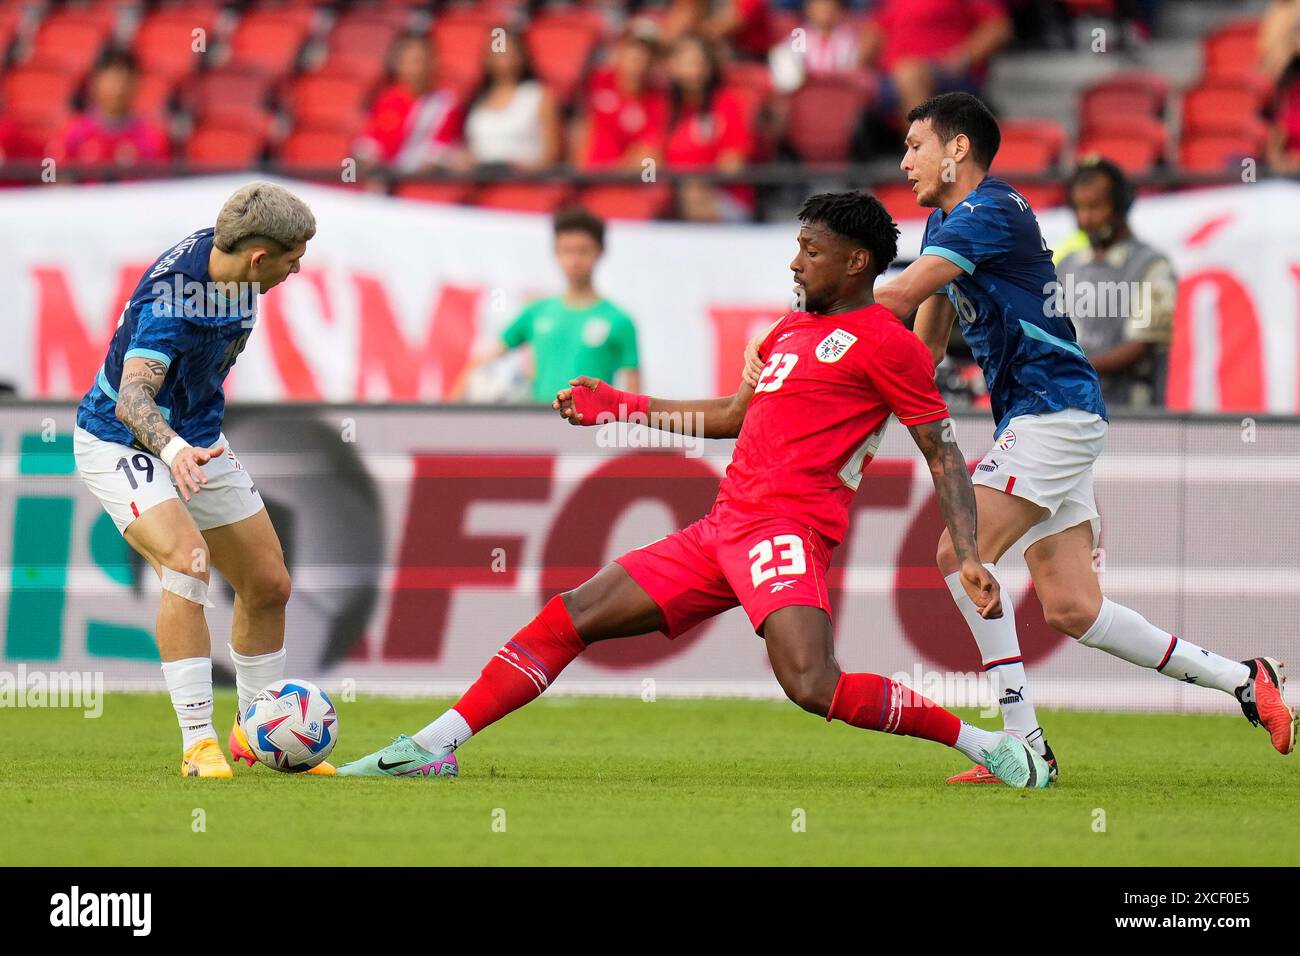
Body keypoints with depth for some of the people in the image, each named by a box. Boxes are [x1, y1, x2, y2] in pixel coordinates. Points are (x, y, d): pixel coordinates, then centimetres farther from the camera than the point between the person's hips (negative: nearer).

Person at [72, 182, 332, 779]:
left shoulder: (229, 262, -7)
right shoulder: (170, 299, -32)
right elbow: (131, 399, -42)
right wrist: (174, 449, -62)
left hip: (195, 442, 8)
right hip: (120, 444, -8)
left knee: (268, 585, 8)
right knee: (187, 562, -30)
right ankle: (198, 743, -27)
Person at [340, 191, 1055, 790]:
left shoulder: (886, 343, -4)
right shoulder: (792, 330, 22)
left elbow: (944, 454, -4)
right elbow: (734, 416, 35)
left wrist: (969, 557, -15)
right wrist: (622, 407, 38)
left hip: (785, 530, -9)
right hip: (722, 530, 9)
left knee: (812, 687, -29)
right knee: (573, 615, 5)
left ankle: (990, 745, -14)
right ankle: (433, 747, 9)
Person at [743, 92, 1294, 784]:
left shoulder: (990, 211, -14)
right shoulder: (943, 224, 17)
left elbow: (897, 298, -23)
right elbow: (922, 345, 23)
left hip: (1054, 410, -10)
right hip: (1033, 421, 10)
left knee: (962, 552, -18)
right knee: (1072, 609, 5)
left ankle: (1025, 743, -17)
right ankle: (1242, 679, 13)